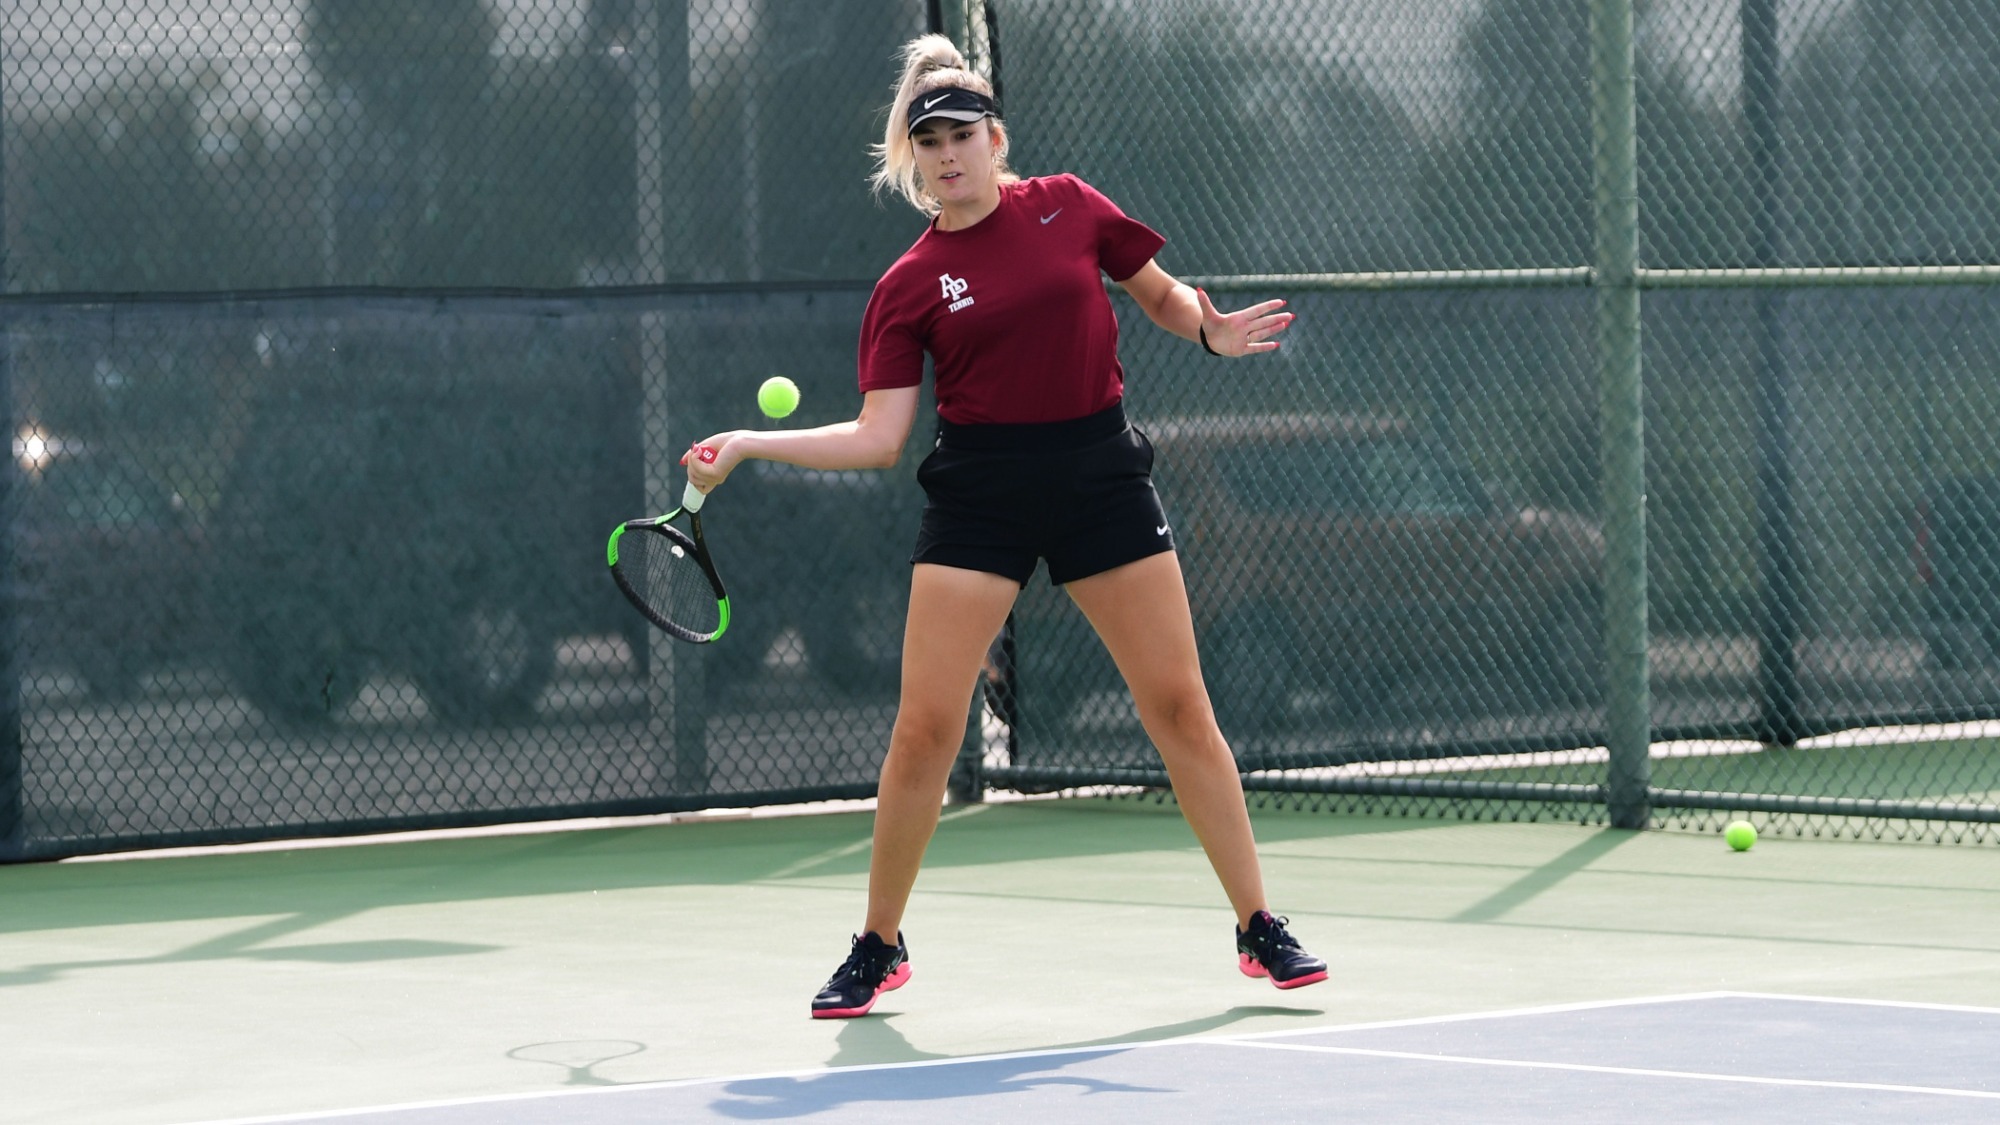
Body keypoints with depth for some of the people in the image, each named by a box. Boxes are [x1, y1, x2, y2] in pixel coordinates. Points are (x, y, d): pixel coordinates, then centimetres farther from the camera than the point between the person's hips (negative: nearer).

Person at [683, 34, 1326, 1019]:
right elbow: (878, 436, -1)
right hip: (980, 492, -1)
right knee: (924, 726, -7)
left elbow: (1163, 296, 16)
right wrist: (751, 443, -10)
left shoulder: (1068, 208, 4)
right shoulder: (908, 287, 1)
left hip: (1101, 476, 1)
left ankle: (1259, 929, 10)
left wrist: (1212, 331, -6)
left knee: (1178, 705, 0)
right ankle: (879, 947, 10)